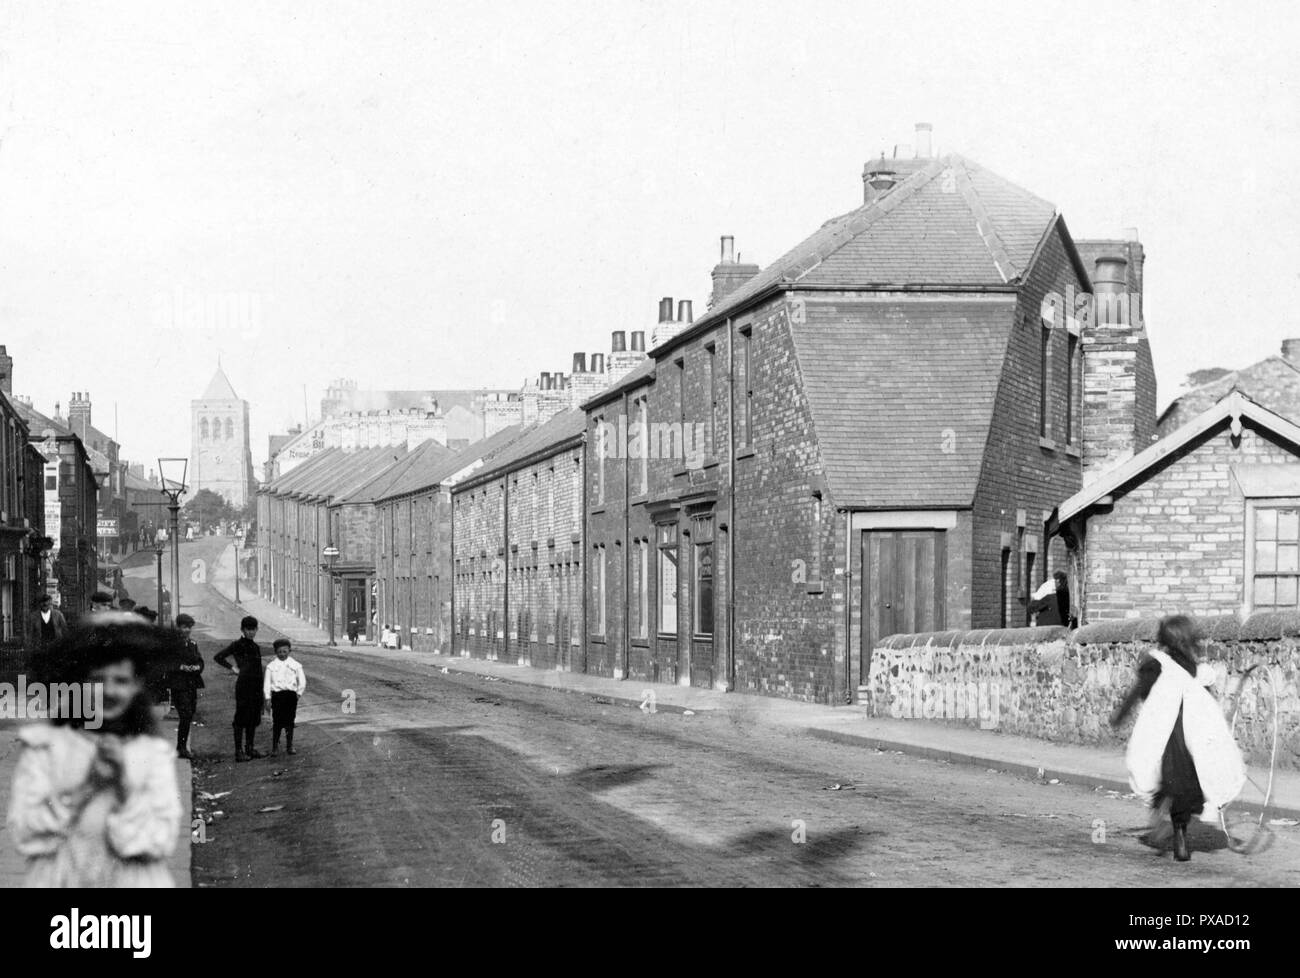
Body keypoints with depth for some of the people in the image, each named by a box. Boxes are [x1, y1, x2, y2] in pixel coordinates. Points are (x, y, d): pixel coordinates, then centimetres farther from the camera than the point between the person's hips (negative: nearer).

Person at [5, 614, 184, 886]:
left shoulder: (154, 752, 5)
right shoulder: (43, 744, 4)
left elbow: (163, 841, -2)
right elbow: (23, 834, -5)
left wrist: (123, 790, -13)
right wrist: (87, 788, -11)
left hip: (133, 882, 0)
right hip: (60, 881, 0)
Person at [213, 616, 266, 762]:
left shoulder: (256, 647, 14)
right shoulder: (237, 645, -6)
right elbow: (218, 657, -8)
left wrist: (262, 691, 15)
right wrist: (232, 668, -8)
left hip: (256, 687, 7)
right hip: (243, 685, -7)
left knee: (253, 718, 12)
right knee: (241, 718, -4)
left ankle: (249, 748, 21)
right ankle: (238, 751, -1)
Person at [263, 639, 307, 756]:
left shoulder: (295, 665, 6)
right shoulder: (271, 666, 4)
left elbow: (302, 681, 11)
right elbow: (267, 682, 4)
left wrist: (299, 693, 3)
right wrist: (268, 697, -2)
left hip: (291, 694, 1)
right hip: (277, 695, -1)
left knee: (290, 722, 6)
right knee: (277, 721, -5)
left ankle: (289, 746, 15)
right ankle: (275, 747, 2)